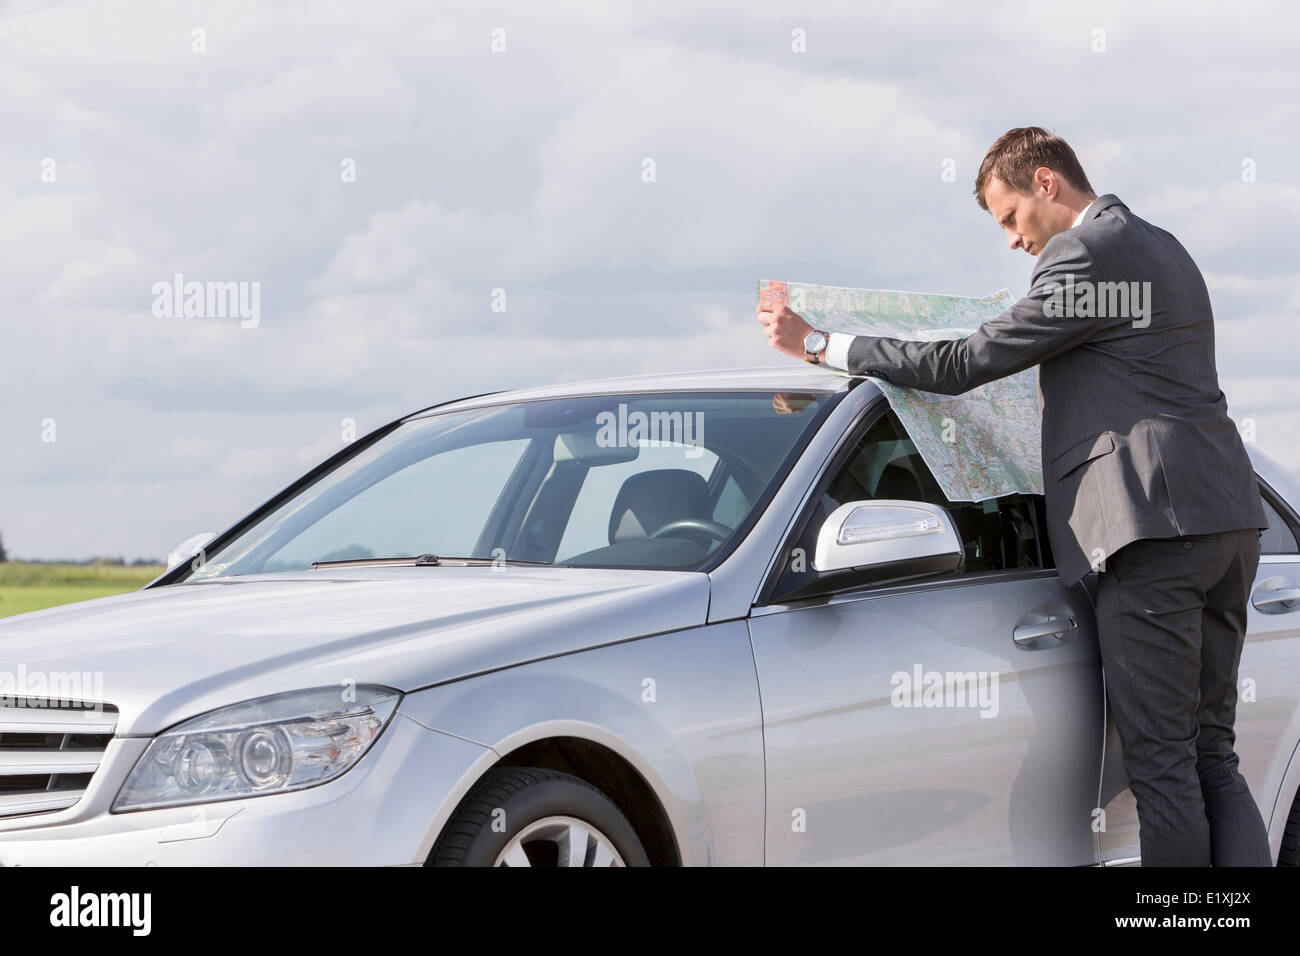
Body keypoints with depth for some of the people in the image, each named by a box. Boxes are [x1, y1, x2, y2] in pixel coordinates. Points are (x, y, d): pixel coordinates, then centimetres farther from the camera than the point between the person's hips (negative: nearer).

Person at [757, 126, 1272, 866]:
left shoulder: (1086, 253, -8)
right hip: (1228, 525, 10)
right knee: (1211, 755, 10)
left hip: (1155, 527, -10)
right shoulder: (1163, 250, 22)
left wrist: (819, 346, -2)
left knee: (1162, 760, -5)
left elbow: (964, 366, -9)